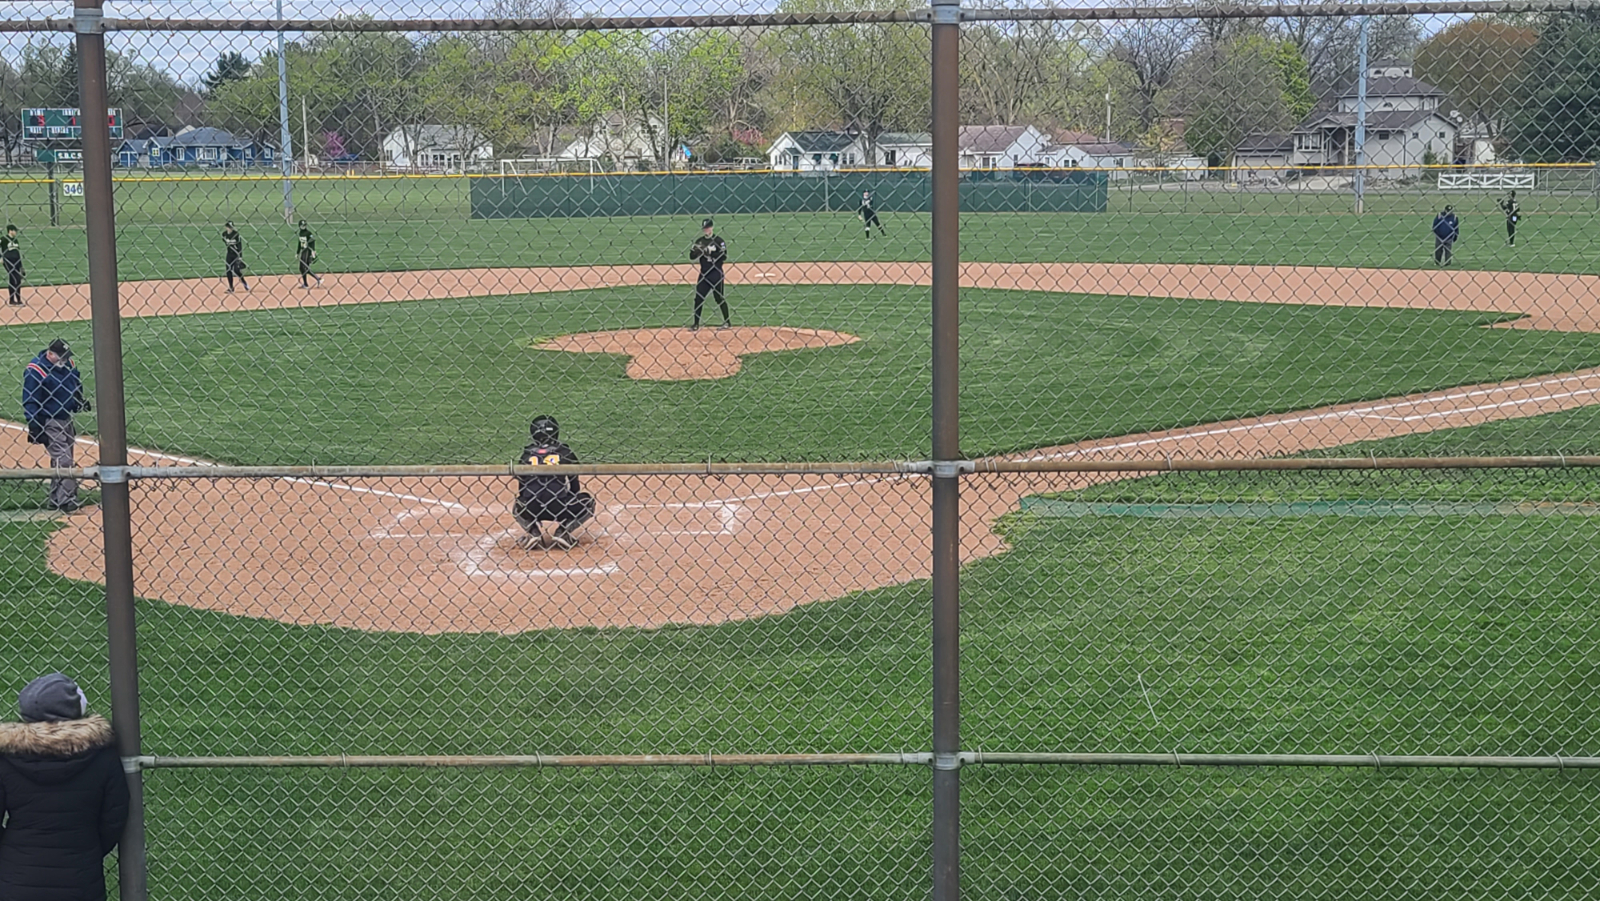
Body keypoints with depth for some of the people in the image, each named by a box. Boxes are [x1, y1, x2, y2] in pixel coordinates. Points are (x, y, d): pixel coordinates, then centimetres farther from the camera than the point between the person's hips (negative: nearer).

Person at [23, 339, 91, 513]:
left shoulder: (68, 364, 5)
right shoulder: (35, 370, -18)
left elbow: (76, 384, 24)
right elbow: (30, 401, -17)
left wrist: (81, 400, 6)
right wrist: (34, 427, -20)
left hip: (66, 420, 8)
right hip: (49, 424, -8)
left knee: (61, 461, 14)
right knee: (63, 461, -13)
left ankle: (56, 499, 22)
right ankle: (66, 500, -12)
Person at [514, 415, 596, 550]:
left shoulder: (527, 454, 17)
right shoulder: (565, 452, 13)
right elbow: (575, 487, 18)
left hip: (530, 510, 2)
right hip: (560, 508, -2)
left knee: (517, 507, 37)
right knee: (588, 501, 23)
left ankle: (533, 531, 7)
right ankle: (562, 531, 4)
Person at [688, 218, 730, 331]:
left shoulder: (719, 241, -5)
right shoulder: (699, 241, 8)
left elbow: (723, 257, -13)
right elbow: (692, 256, 6)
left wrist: (710, 253, -21)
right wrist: (698, 251, -14)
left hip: (716, 274, -4)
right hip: (704, 274, 4)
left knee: (720, 298, 2)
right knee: (698, 298, 1)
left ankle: (727, 321, 15)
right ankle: (696, 324, 6)